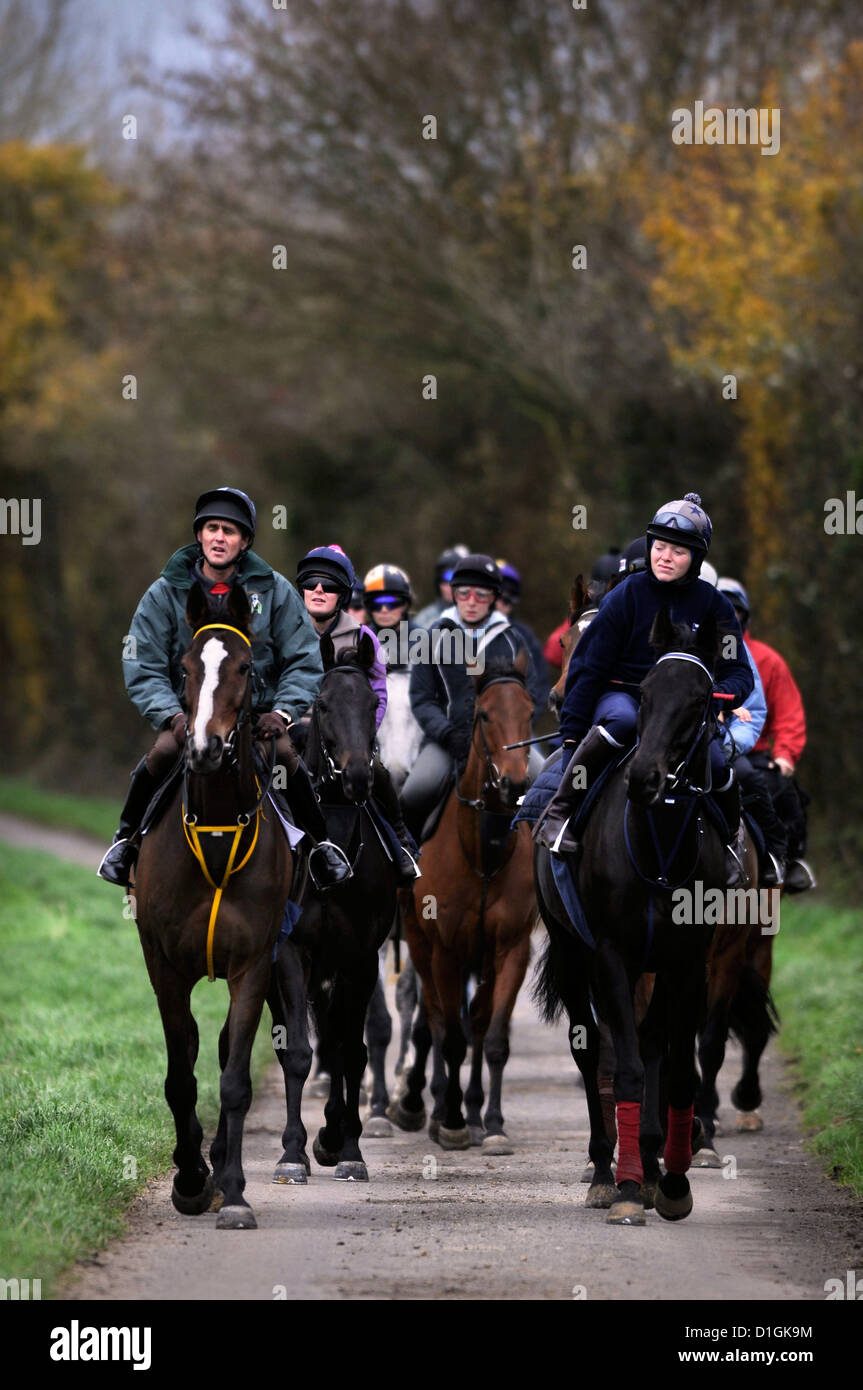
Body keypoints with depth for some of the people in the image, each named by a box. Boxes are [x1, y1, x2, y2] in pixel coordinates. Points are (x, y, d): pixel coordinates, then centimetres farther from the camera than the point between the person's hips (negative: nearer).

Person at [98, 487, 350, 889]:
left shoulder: (273, 589, 0)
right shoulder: (165, 593, -2)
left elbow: (304, 660, 2)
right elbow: (143, 668, -3)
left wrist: (282, 711, -13)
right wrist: (173, 715, -18)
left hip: (257, 708, 0)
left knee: (285, 754, -26)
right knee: (163, 752, -28)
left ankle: (321, 845, -4)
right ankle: (126, 839, -7)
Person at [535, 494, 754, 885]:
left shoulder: (712, 606, 3)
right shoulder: (627, 596, -4)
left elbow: (739, 673, 4)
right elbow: (588, 666, -2)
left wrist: (720, 691, -21)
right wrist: (572, 734, -6)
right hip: (622, 694, -2)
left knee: (718, 768, -23)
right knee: (622, 721, -40)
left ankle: (730, 840, 11)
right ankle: (560, 811, -32)